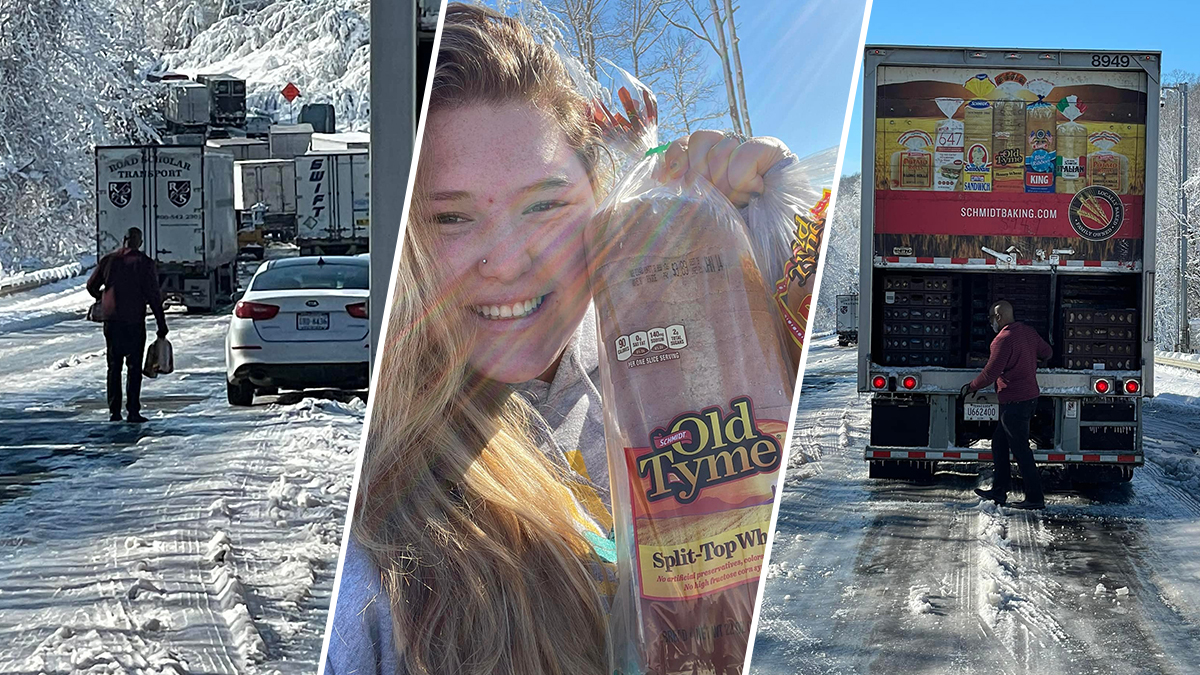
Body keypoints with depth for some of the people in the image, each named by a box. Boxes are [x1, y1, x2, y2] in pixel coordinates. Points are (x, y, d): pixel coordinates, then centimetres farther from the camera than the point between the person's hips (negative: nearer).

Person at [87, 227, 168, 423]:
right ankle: (133, 411, -4)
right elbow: (154, 296, -7)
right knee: (134, 366, 1)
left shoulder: (108, 260, 4)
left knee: (114, 366, 11)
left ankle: (114, 411, 9)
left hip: (111, 320, 3)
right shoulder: (145, 263, -5)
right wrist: (161, 325, -3)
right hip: (134, 321, -3)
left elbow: (91, 285, 13)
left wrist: (101, 297, 36)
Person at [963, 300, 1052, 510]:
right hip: (1030, 396, 10)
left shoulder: (1003, 339, -18)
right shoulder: (1028, 332, 8)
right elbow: (1046, 352, 23)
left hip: (1014, 402, -10)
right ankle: (999, 490, 19)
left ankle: (1035, 498, -2)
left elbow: (989, 374, -18)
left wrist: (971, 387, -1)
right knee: (999, 443, 17)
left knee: (1020, 449, -4)